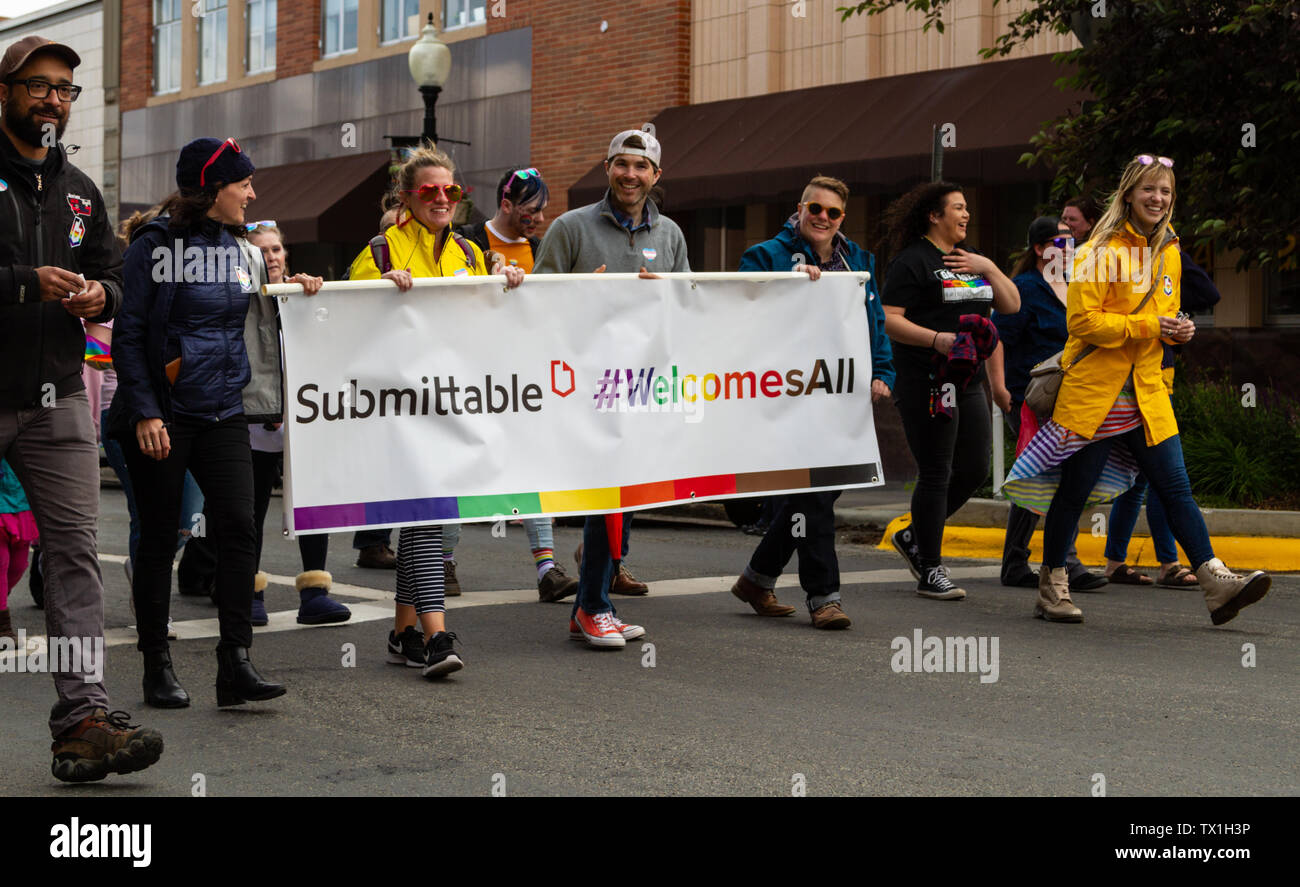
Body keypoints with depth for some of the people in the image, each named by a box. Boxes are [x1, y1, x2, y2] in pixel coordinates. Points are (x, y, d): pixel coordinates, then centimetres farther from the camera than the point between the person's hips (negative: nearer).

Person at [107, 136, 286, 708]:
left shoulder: (235, 244, 13)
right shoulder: (155, 244, -7)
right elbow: (127, 334, -9)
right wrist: (145, 412, -16)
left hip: (223, 412, 5)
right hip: (162, 415, -5)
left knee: (237, 526, -6)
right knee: (159, 539, 3)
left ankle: (235, 664, -2)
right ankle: (157, 668, 14)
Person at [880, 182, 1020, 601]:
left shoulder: (970, 258, 18)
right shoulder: (912, 261, -5)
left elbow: (1012, 305, 15)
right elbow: (889, 320, -12)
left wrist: (989, 268, 1)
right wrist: (936, 338, -24)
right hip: (925, 381, -8)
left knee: (975, 470, 8)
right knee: (936, 475, -5)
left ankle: (914, 537, 26)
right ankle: (930, 571, 4)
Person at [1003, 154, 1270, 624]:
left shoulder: (1170, 253, 14)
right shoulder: (1102, 250, -9)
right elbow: (1082, 320, -15)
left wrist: (1176, 330, 5)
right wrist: (1147, 327, -18)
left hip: (1147, 396, 6)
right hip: (1094, 392, -6)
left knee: (1176, 488, 0)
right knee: (1074, 492, 2)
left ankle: (1216, 584, -2)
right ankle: (1051, 588, 16)